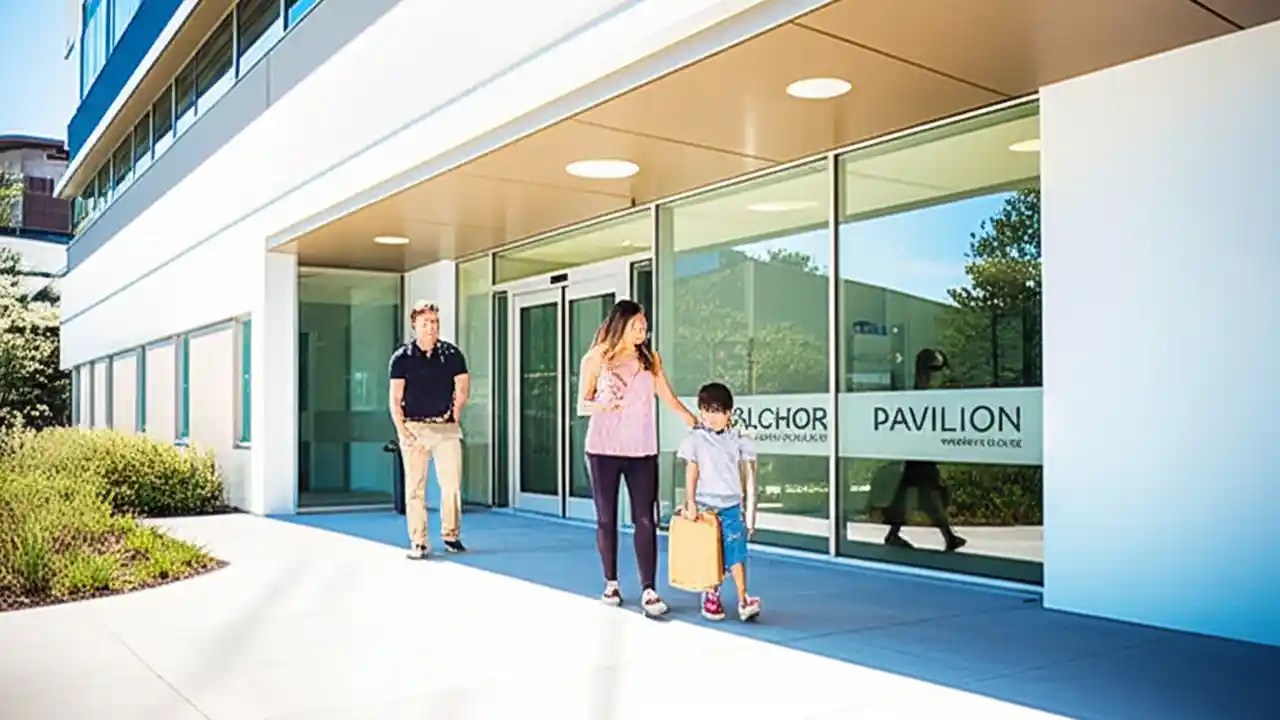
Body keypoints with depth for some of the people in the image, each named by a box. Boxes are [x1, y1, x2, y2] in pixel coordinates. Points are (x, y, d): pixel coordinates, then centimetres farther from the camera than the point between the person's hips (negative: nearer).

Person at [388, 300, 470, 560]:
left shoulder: (451, 354, 3)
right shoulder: (402, 357, -1)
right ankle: (418, 542, 7)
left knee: (452, 484, 1)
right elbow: (395, 398, -1)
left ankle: (451, 535, 17)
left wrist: (455, 414, 10)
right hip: (414, 427, -1)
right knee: (415, 487, 0)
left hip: (446, 428, 2)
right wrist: (401, 430, -9)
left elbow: (462, 387, 15)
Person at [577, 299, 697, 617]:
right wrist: (601, 405, -18)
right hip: (603, 449, -1)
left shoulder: (650, 360, 9)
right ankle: (611, 583, 20)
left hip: (642, 451, 1)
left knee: (645, 520, -6)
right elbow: (581, 405, 4)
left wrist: (697, 423, -7)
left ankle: (648, 590, -6)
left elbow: (669, 398, 6)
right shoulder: (596, 359, 2)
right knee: (606, 519, 6)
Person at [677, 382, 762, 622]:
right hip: (705, 505, -1)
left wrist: (749, 510, 10)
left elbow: (746, 475, 10)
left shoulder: (737, 441, 7)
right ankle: (711, 596, 13)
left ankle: (743, 600, -13)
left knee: (736, 552, -11)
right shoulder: (695, 440, 1)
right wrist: (690, 503, -6)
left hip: (731, 505, 1)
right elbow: (691, 474, 1)